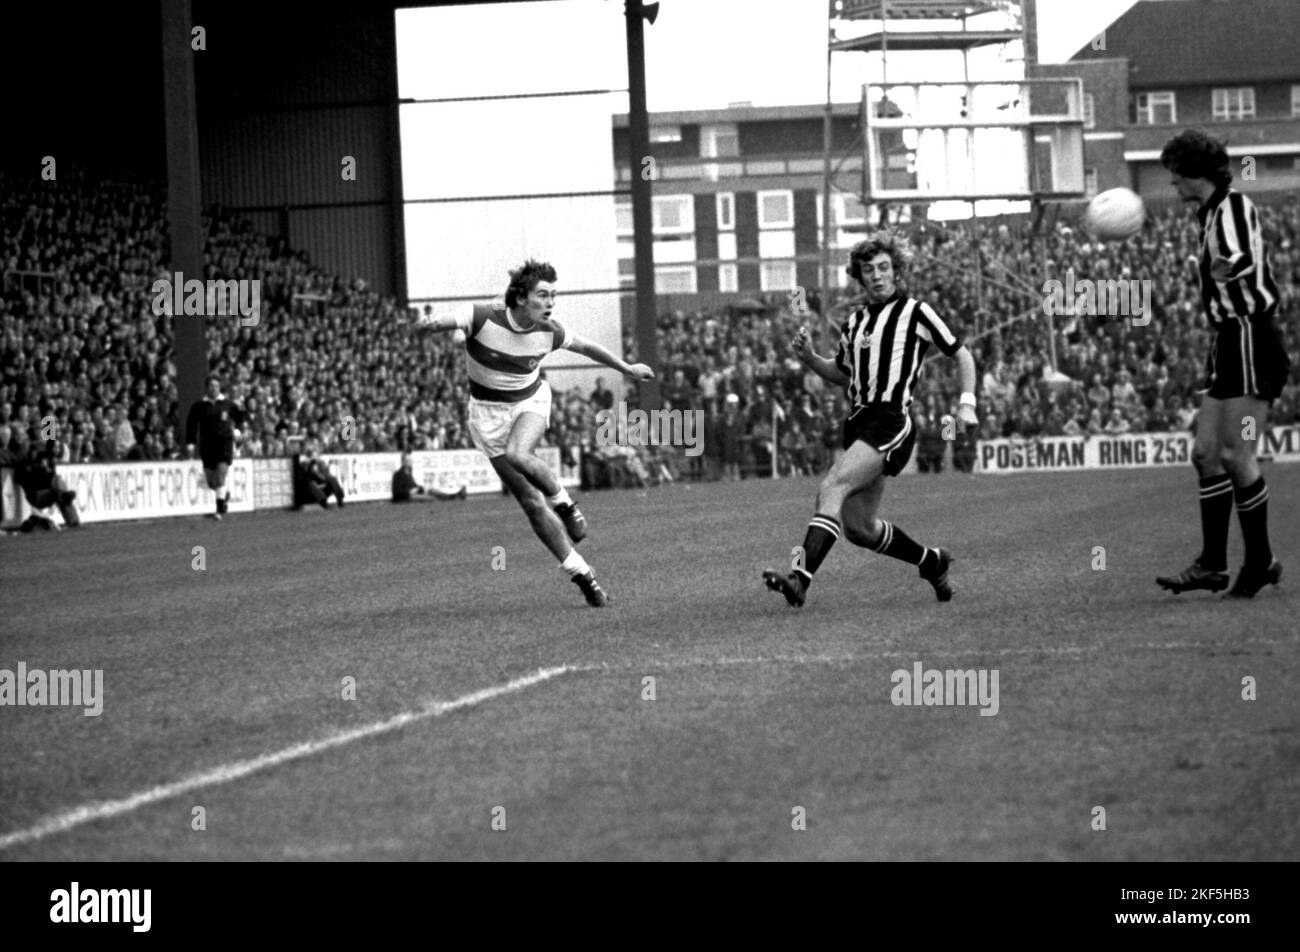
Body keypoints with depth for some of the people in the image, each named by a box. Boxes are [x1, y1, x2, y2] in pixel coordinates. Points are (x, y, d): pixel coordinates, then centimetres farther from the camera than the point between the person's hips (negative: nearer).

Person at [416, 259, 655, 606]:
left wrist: (626, 368, 19)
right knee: (531, 503, -4)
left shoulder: (548, 332, -13)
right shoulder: (484, 318, -22)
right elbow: (445, 320, -35)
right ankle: (581, 573, 3)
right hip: (488, 412, 0)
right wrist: (432, 321, -60)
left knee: (517, 455, -36)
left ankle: (563, 501, -8)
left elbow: (584, 346, 6)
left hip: (531, 400, 0)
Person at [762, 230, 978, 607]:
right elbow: (842, 374, 28)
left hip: (892, 423, -8)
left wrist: (967, 404, -5)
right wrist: (809, 357, 10)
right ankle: (931, 561, 30)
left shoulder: (915, 312, 0)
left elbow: (962, 355, 6)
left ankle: (801, 578, -37)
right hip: (859, 423, 8)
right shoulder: (854, 322, 17)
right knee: (858, 528, 8)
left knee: (832, 488, -26)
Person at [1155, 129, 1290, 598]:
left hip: (1250, 339, -10)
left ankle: (1260, 561, -2)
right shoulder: (1210, 215, 16)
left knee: (1235, 455, -10)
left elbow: (1243, 260, -32)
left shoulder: (1235, 206, -13)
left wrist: (1228, 267, -43)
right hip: (1228, 343, 10)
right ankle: (1212, 564, 9)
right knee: (1206, 454, 7)